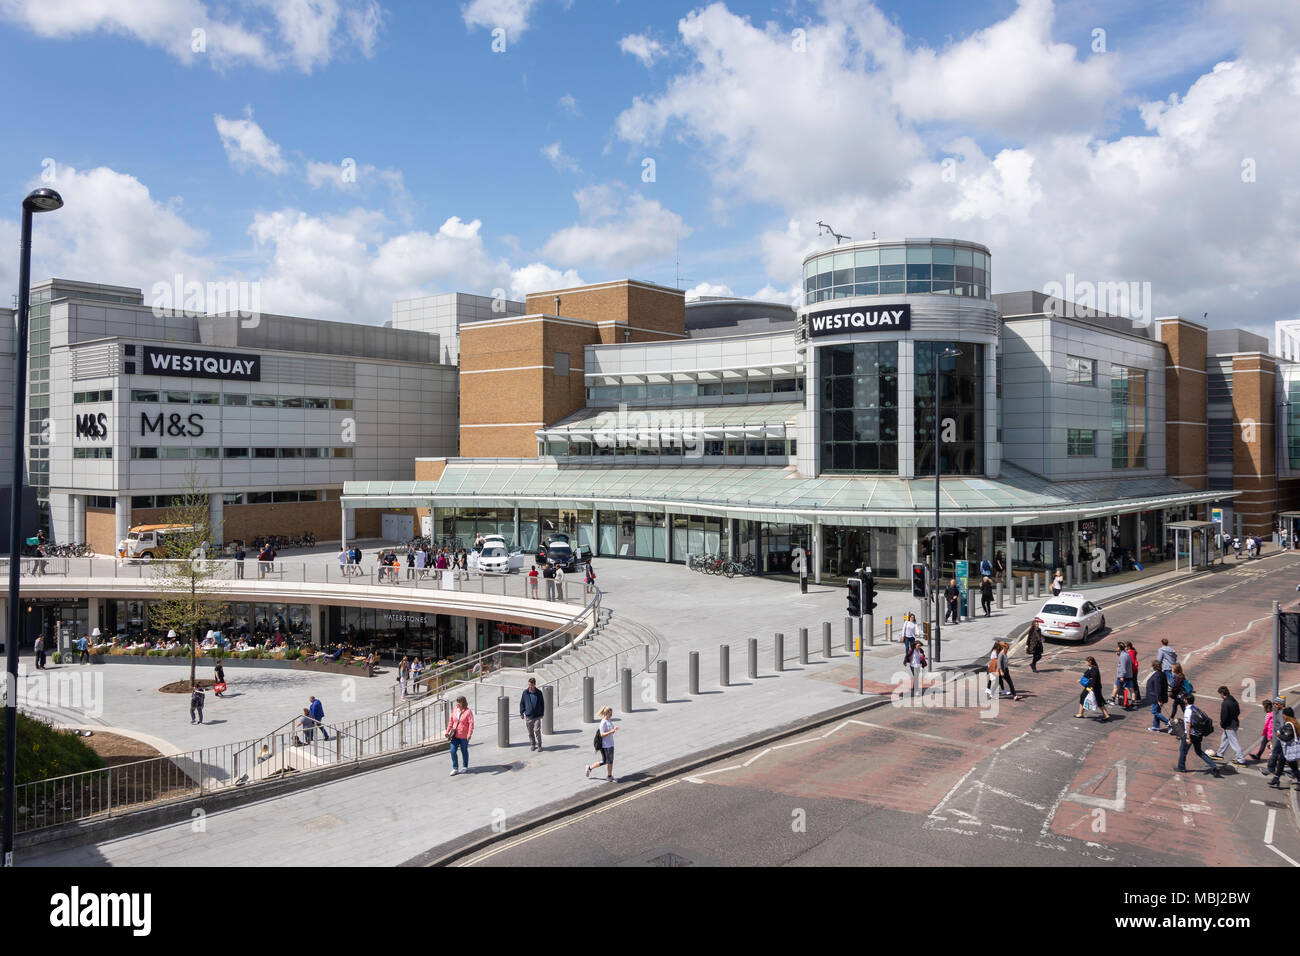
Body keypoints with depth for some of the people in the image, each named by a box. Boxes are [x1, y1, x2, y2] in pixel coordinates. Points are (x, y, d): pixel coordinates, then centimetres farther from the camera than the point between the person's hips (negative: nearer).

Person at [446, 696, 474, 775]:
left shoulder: (468, 711, -13)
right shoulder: (454, 710, 3)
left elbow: (471, 723, -16)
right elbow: (451, 721, 12)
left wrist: (469, 734, -25)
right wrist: (448, 731, 9)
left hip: (464, 736, -4)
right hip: (455, 735, 4)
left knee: (464, 751, 10)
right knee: (453, 751, -3)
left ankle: (466, 767, 27)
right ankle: (455, 768, 9)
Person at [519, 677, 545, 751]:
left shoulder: (539, 693, -1)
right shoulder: (525, 692, -2)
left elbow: (542, 704, 9)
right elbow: (522, 703, 6)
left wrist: (542, 713, 9)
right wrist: (521, 713, 3)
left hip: (537, 716, -1)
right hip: (528, 716, 1)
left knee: (537, 730, -9)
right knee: (530, 732, 8)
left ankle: (539, 745, 4)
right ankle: (532, 744, 24)